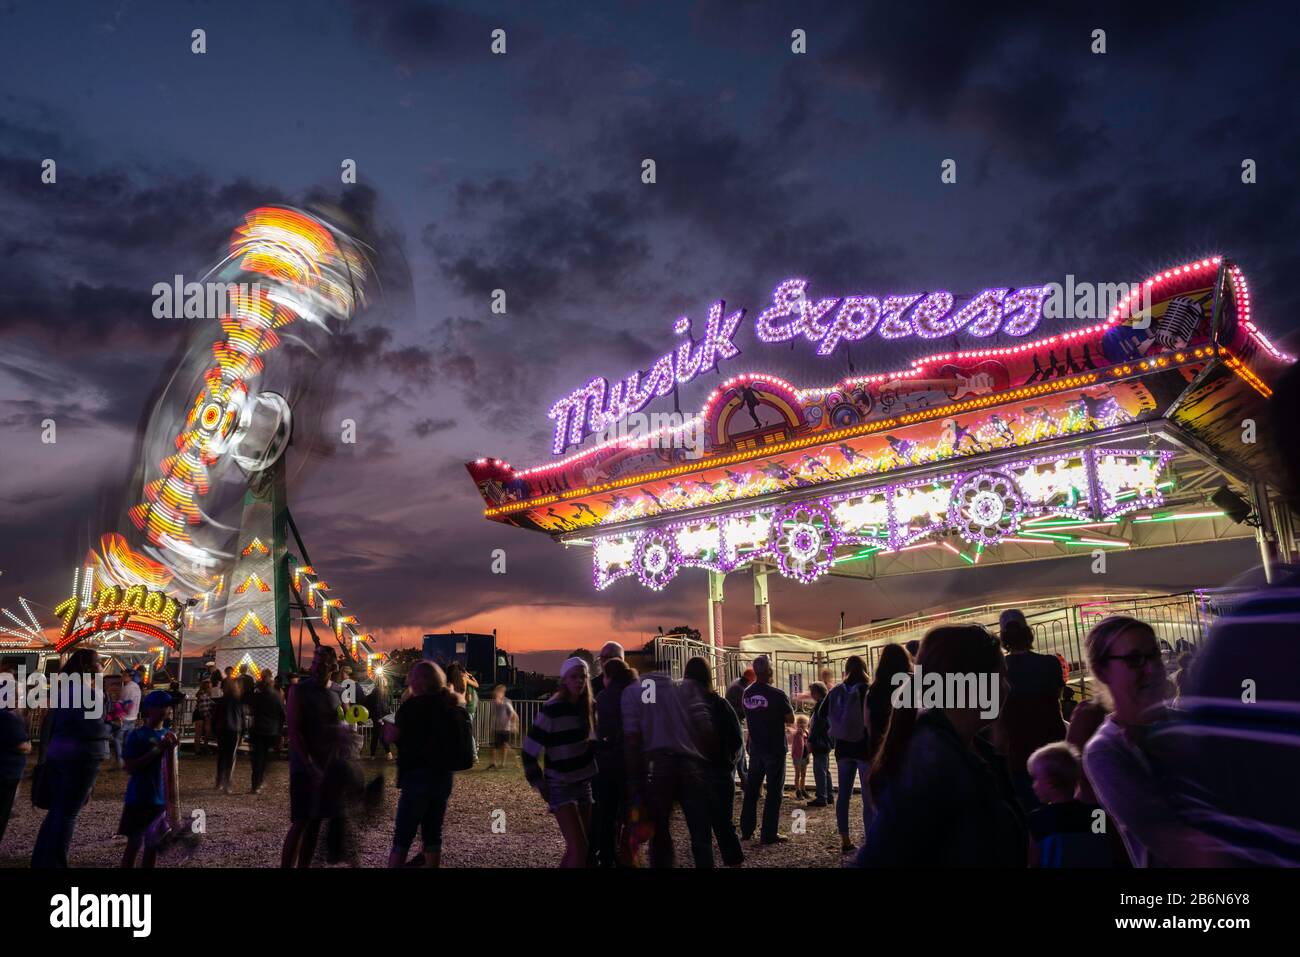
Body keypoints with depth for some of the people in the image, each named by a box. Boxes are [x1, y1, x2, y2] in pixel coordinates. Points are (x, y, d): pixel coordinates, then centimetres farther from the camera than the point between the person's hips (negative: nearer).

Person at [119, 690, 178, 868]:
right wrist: (157, 750, -20)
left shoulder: (168, 735, 6)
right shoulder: (137, 735, -9)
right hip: (138, 799, -5)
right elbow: (130, 768, -15)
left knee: (154, 843, 10)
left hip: (160, 799, 5)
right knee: (134, 843, -1)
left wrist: (171, 749, -13)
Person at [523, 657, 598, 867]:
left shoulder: (585, 707, 4)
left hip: (583, 783, 7)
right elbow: (530, 749, -14)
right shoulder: (552, 709, -16)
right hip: (560, 786, -7)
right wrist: (540, 784, -11)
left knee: (575, 847, 10)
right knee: (579, 848, -15)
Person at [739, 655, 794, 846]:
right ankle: (769, 834, 0)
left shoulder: (747, 693, 0)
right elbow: (790, 719, -9)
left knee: (751, 788, 15)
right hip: (775, 748, -5)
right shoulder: (777, 694, -16)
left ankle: (746, 830, 22)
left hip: (755, 747, 5)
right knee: (774, 791, 0)